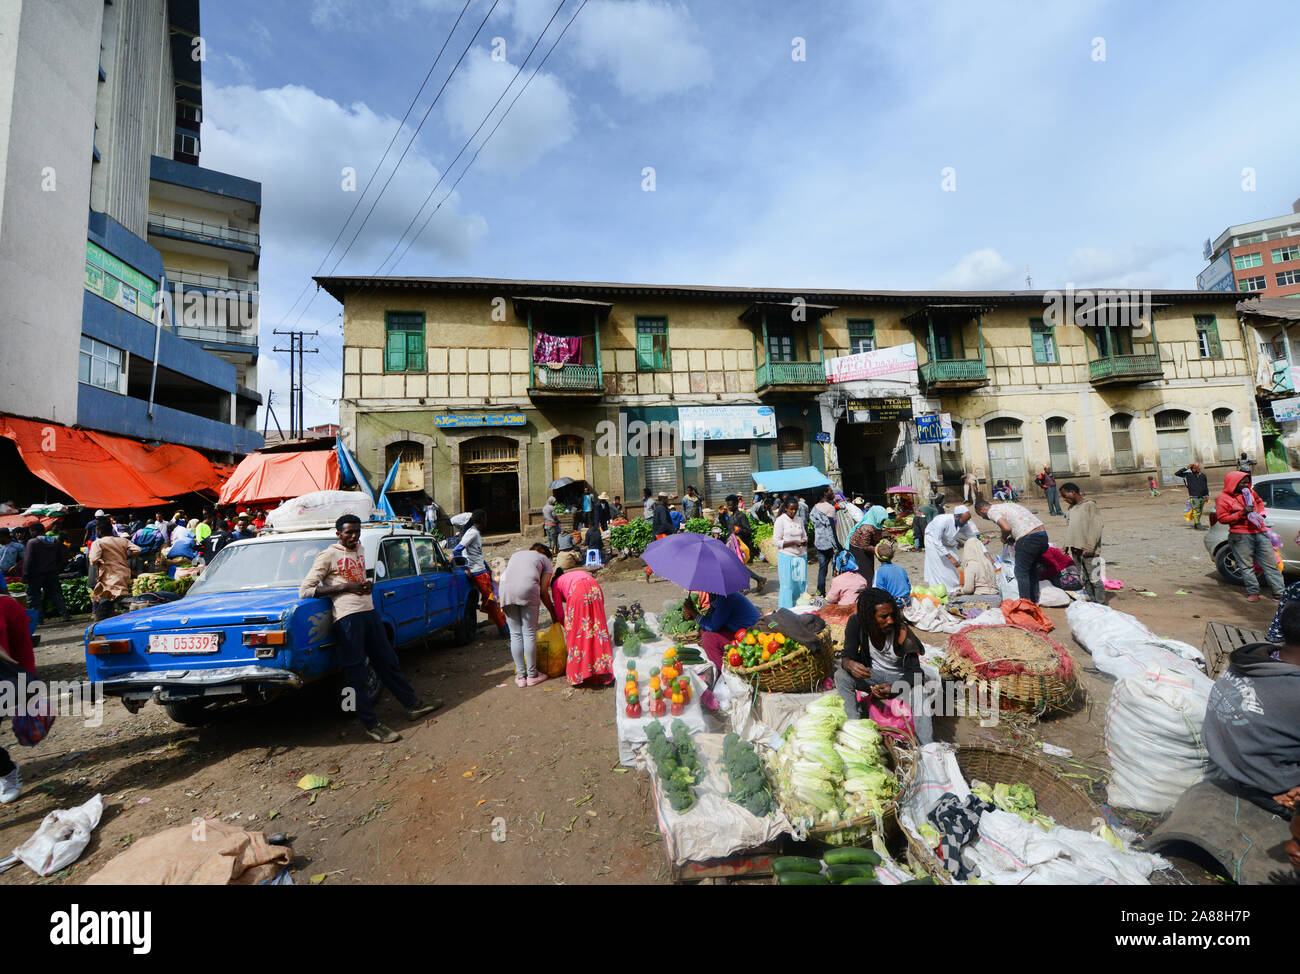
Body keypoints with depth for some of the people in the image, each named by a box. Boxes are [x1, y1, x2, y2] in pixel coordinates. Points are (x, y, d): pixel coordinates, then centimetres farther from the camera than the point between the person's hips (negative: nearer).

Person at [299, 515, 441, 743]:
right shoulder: (328, 556, -4)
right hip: (347, 616, -7)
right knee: (355, 672, 0)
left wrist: (368, 584, 8)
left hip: (369, 611, 7)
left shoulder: (360, 550, 16)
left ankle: (413, 705, 23)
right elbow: (305, 590, -10)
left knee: (388, 661, 13)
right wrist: (346, 587, -15)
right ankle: (371, 725, 8)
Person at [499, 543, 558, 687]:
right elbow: (543, 591, 14)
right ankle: (532, 675, 12)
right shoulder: (545, 560, 23)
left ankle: (521, 676, 14)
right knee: (529, 633, 5)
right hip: (528, 589, -3)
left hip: (506, 590, 4)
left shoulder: (516, 555, 37)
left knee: (515, 634, 8)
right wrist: (552, 612, 23)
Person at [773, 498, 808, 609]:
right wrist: (794, 542, -17)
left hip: (801, 556, 5)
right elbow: (776, 541, -9)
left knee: (801, 582, 4)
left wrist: (804, 541, -1)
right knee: (788, 585, -3)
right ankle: (787, 610, 4)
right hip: (787, 557, -5)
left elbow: (805, 536, 23)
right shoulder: (780, 520, -4)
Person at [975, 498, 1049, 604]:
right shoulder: (1007, 504, 25)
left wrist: (1004, 538, 3)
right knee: (1032, 569, 21)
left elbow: (1007, 528, -16)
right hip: (1043, 534, 9)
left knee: (1021, 572, 3)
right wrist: (1012, 539, 19)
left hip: (1029, 538, -9)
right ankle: (1034, 601, 28)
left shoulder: (992, 511, -2)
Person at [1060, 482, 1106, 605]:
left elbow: (1095, 527, -13)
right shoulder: (1072, 508, 15)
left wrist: (1090, 548, -17)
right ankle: (1091, 600, 21)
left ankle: (1101, 602, 6)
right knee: (1084, 578, 13)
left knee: (1094, 578, -2)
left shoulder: (1090, 505, -8)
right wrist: (1068, 545, 12)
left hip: (1088, 550, -7)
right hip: (1075, 549, 7)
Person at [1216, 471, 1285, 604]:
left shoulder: (1250, 492, 12)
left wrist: (1261, 512, 18)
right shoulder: (1223, 498, -8)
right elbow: (1222, 518, -11)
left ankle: (1281, 591, 14)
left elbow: (1259, 501, 33)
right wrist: (1242, 513, -20)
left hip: (1260, 532, 6)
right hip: (1241, 536, -6)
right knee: (1247, 565, 2)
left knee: (1270, 562, 7)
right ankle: (1253, 592, 11)